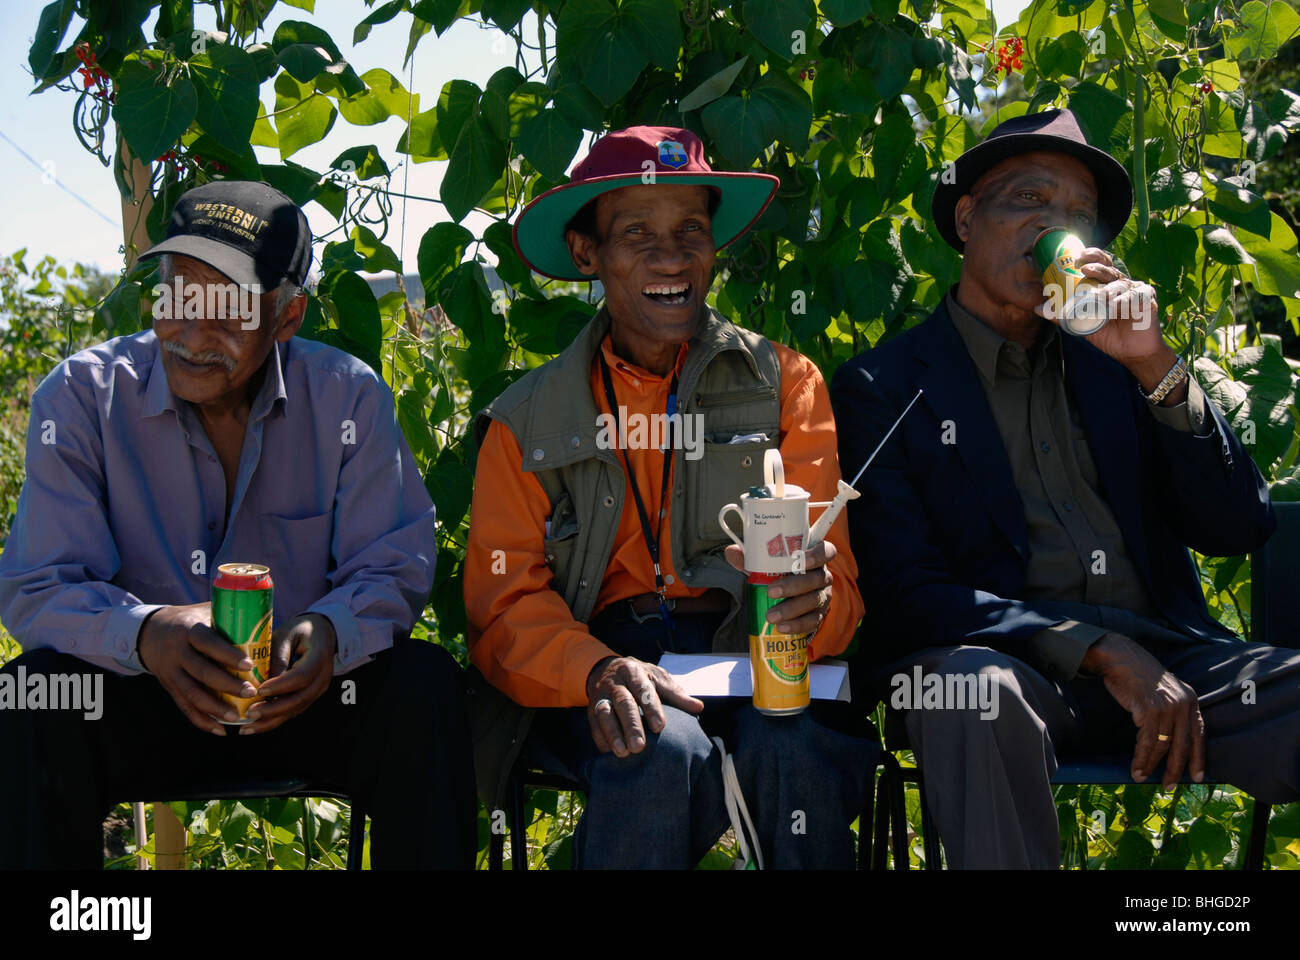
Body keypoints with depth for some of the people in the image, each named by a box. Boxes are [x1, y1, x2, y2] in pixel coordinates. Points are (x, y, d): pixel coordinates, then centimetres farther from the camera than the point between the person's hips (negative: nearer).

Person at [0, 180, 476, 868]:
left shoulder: (348, 397, -6)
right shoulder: (81, 398, -7)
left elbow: (395, 569, -7)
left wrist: (331, 635, -31)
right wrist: (146, 635, -34)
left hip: (302, 691, 0)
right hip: (142, 706, 0)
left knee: (424, 684, -27)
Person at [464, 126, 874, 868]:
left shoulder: (783, 383, 11)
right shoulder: (525, 423, 11)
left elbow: (828, 574, 4)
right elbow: (506, 608, 3)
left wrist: (809, 600, -23)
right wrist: (599, 671, -20)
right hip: (598, 661, 0)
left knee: (793, 746, -34)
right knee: (662, 751, -34)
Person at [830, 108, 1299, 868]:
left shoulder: (1112, 362, 18)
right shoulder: (881, 389, 6)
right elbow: (906, 594, -5)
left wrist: (1156, 368, -4)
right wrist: (1103, 653, -16)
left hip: (1166, 656, 3)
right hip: (1008, 659, -2)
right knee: (977, 685, -37)